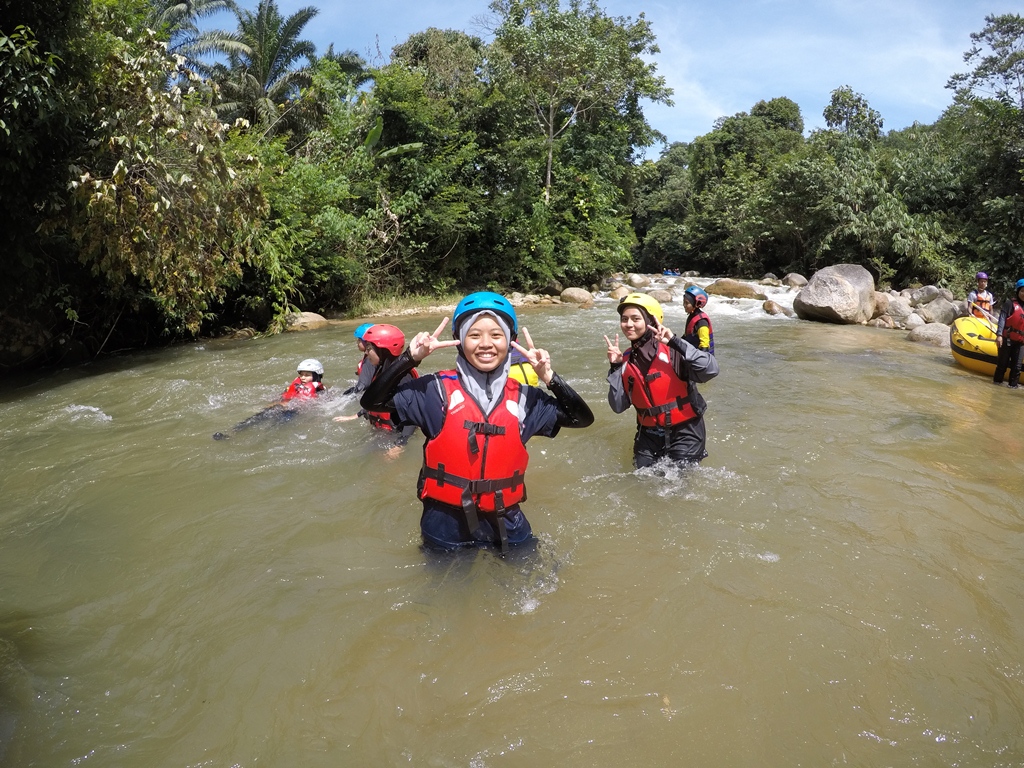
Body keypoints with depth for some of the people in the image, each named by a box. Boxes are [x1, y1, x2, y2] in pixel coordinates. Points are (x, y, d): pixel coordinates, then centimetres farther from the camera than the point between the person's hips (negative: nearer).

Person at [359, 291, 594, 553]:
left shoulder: (523, 398, -1)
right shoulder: (437, 390, -9)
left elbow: (582, 419, 0)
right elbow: (372, 401, -13)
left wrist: (549, 378, -13)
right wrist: (410, 359, -22)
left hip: (505, 522, 2)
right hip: (445, 524, -2)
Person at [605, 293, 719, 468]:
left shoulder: (671, 351, -16)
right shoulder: (626, 361, 1)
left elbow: (711, 370, -30)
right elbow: (618, 406, -2)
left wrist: (675, 341, -31)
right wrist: (615, 368, -10)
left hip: (684, 433, -5)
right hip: (649, 435, 5)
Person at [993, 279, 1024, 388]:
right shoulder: (1010, 304, -4)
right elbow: (1002, 319, -10)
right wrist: (999, 334, -19)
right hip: (1007, 339, -4)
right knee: (1003, 362, 5)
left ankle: (1014, 383, 13)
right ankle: (998, 380, 18)